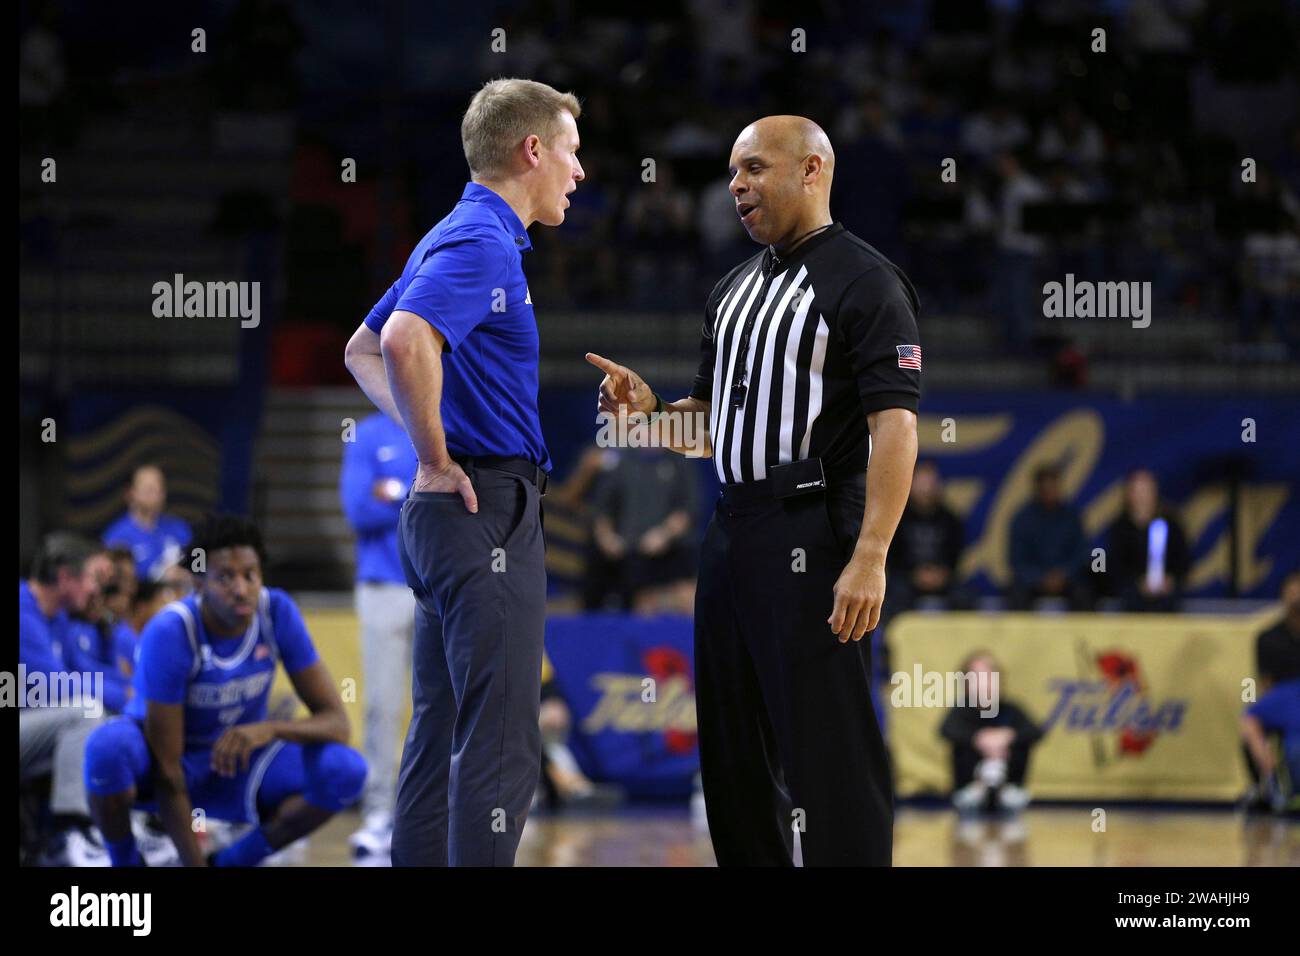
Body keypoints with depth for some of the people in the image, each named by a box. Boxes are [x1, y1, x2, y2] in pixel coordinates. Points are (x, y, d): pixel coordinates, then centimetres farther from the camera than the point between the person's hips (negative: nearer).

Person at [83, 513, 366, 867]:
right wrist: (193, 864, -30)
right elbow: (167, 771, -26)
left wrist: (270, 729, -38)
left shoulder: (278, 612, -17)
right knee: (108, 748, -39)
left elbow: (337, 724, -17)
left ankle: (227, 864, -4)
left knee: (346, 770, -23)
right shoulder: (169, 633, -28)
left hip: (236, 759, 4)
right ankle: (125, 864, -9)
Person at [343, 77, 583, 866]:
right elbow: (404, 341, -32)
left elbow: (364, 352, 27)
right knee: (501, 748, -11)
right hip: (488, 509, -10)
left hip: (447, 509, 10)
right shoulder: (482, 243, -14)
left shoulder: (457, 239, 17)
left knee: (442, 735, 11)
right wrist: (439, 459, -20)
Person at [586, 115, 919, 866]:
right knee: (733, 748, 12)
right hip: (732, 534, 9)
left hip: (812, 538, -9)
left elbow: (896, 425, -16)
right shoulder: (735, 288, 18)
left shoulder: (864, 281, -8)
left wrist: (870, 557, -25)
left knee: (828, 751, -10)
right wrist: (651, 411, 2)